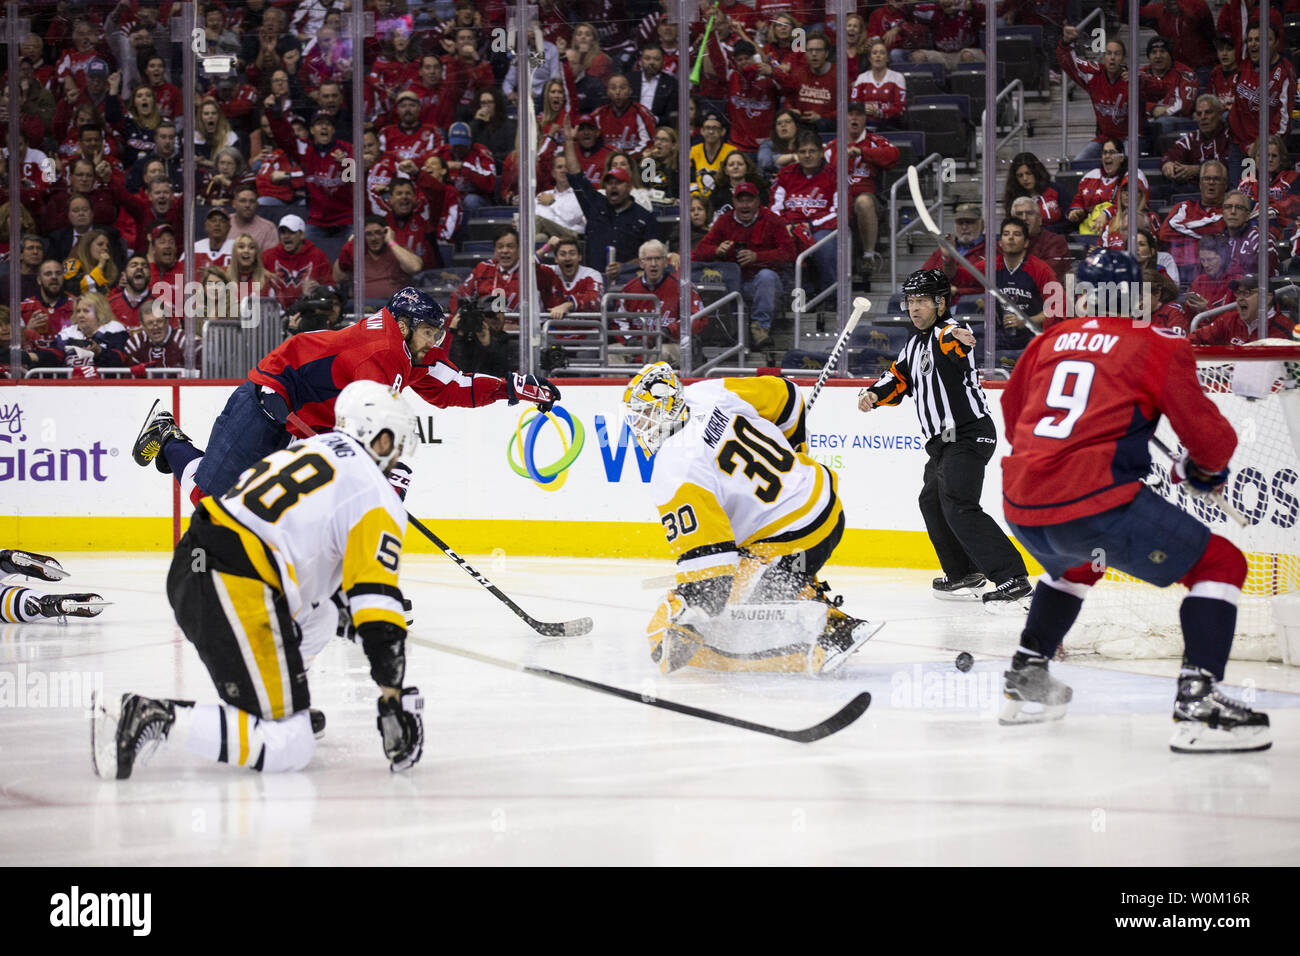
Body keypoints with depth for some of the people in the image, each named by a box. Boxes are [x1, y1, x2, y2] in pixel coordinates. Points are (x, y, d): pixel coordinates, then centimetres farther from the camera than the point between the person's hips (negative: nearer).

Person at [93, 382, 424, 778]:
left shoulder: (310, 448, 22)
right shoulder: (376, 497, -2)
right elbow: (376, 600, -10)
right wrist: (394, 701, -9)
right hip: (238, 598, -9)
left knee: (318, 616, 30)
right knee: (291, 748, -8)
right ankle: (156, 719, -18)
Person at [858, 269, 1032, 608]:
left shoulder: (950, 330, -13)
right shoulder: (916, 341, 16)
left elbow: (949, 341, -37)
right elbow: (899, 376, 25)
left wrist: (955, 339, -61)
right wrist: (875, 394, 5)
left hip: (968, 436, -11)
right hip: (943, 441, 11)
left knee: (958, 507, -21)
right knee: (932, 501, 22)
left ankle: (1012, 580, -26)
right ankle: (965, 576, 35)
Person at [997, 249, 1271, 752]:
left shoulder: (1051, 340, 18)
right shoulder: (1158, 348, 4)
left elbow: (1013, 415, 31)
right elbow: (1212, 440, 1)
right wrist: (1200, 468, 24)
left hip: (1021, 506, 6)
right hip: (1094, 500, -6)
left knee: (1074, 564, 39)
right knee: (1219, 564, 4)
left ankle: (1024, 681, 39)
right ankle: (1196, 703, -12)